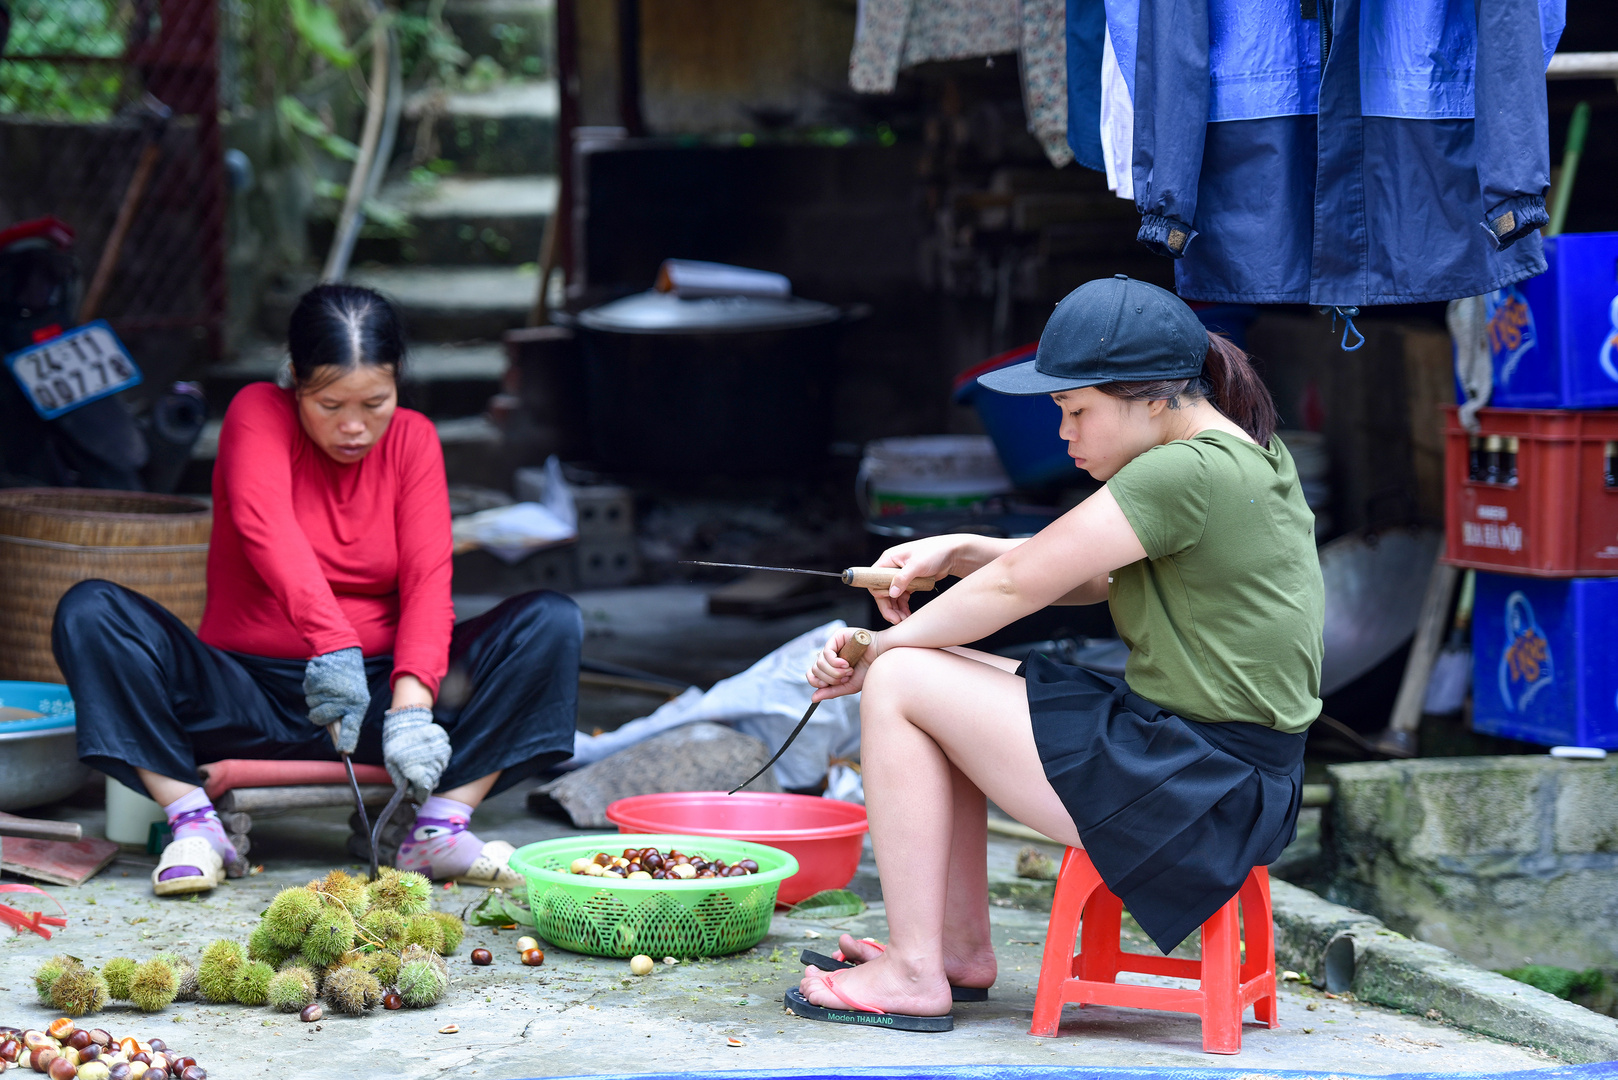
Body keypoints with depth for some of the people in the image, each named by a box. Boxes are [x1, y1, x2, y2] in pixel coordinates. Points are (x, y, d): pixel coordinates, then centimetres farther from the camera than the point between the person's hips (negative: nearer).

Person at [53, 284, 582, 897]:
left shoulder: (412, 440, 2)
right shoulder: (258, 413, -6)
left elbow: (428, 584, -11)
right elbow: (264, 527, -27)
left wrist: (411, 707, -29)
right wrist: (332, 643, -44)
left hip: (378, 688, 2)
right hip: (245, 700, -2)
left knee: (553, 621, -19)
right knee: (88, 612, -26)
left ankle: (440, 828, -23)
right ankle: (195, 825, -25)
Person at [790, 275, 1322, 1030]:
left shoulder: (1188, 472, -19)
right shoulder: (1244, 453, 11)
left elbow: (1017, 586, -14)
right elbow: (1089, 576, 20)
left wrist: (878, 651, -2)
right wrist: (957, 551, 8)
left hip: (1198, 790, -10)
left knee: (900, 685, -7)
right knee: (933, 676, 17)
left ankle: (915, 973, -3)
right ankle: (961, 947, 20)